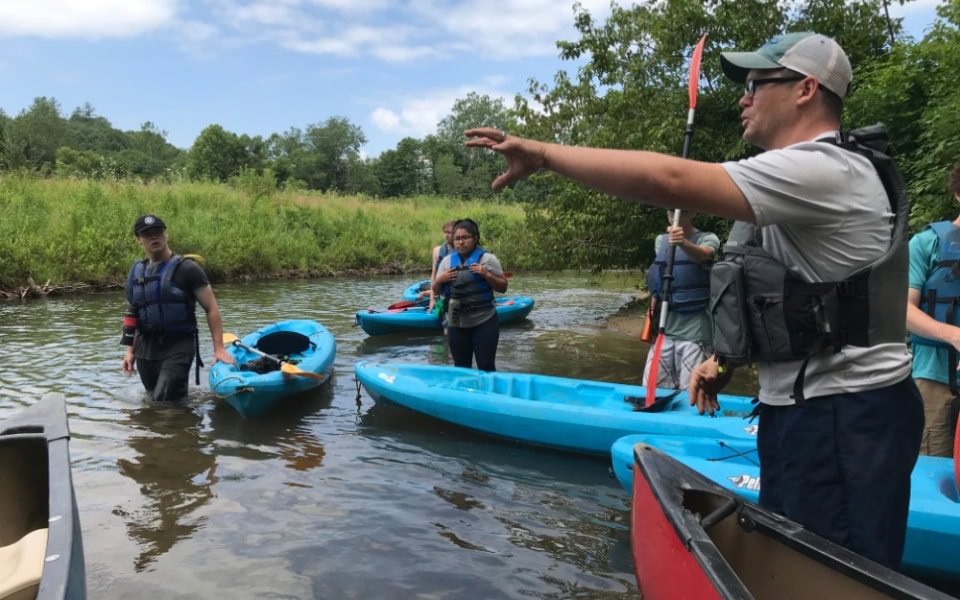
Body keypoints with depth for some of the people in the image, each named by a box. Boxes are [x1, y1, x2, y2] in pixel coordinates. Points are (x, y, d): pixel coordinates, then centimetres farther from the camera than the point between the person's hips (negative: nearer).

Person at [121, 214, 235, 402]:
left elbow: (211, 308, -9)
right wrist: (130, 350, 12)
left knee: (164, 403, -14)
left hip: (178, 345, -6)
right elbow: (134, 314, 18)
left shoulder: (186, 268, -7)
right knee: (154, 401, 13)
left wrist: (219, 348, -14)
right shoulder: (136, 272, 10)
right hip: (145, 348, 6)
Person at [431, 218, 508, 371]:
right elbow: (436, 292, 13)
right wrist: (439, 280, -8)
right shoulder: (447, 261, 8)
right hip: (456, 325, 4)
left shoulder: (487, 258, -3)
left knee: (486, 367, -2)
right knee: (461, 368, 12)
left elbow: (503, 287, -2)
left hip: (484, 322, -4)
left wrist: (486, 274, -17)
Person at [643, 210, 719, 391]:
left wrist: (683, 243, -50)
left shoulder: (707, 238, -6)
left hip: (694, 331, -5)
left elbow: (701, 255, -30)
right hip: (664, 328, 5)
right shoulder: (660, 240, 10)